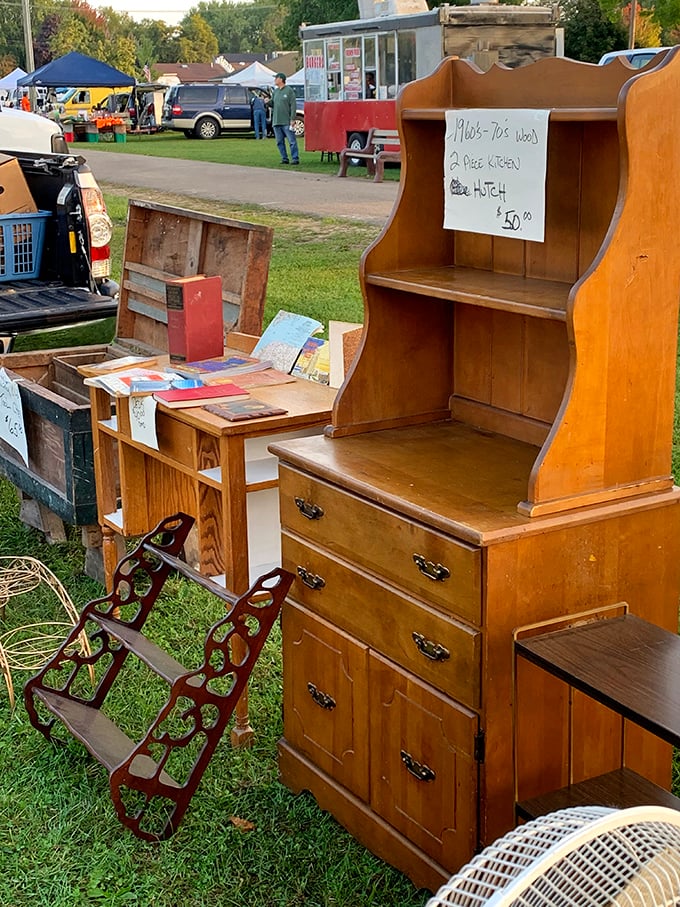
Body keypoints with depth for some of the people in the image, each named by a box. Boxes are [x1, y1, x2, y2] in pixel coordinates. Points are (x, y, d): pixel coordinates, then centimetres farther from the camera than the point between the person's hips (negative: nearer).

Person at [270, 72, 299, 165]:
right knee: (280, 142, 7)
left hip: (286, 122, -7)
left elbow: (293, 105, -8)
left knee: (292, 141, -7)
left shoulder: (289, 90, -3)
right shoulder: (275, 91, 16)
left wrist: (292, 119, -14)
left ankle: (295, 158, -6)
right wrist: (268, 102, -3)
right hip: (276, 122, 7)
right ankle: (284, 158, 14)